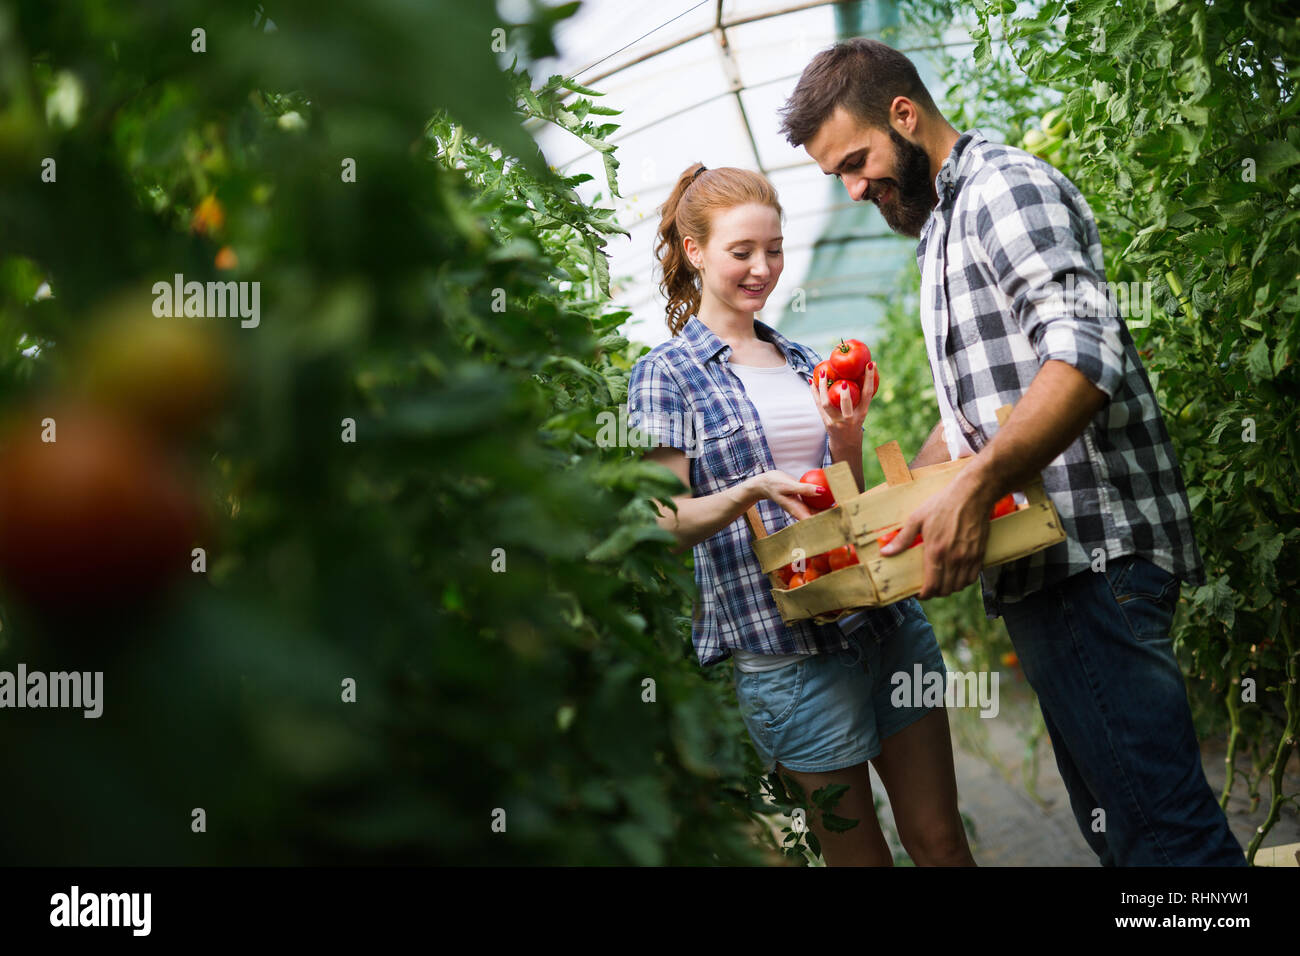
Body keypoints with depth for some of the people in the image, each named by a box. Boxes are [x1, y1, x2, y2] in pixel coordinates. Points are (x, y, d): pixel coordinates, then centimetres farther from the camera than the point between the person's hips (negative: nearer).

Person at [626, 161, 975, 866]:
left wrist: (846, 439, -1)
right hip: (784, 645, -5)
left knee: (940, 840, 9)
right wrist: (754, 490, -24)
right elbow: (668, 523, -6)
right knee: (860, 855, 6)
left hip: (886, 617, 5)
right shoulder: (667, 373, -1)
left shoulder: (801, 361, 16)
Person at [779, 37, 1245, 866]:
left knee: (1159, 827, -12)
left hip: (1092, 552, -10)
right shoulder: (944, 229, 25)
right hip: (1042, 562, 10)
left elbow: (1083, 356, -22)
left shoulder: (1003, 185, -6)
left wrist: (975, 489, -29)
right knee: (1112, 821, 13)